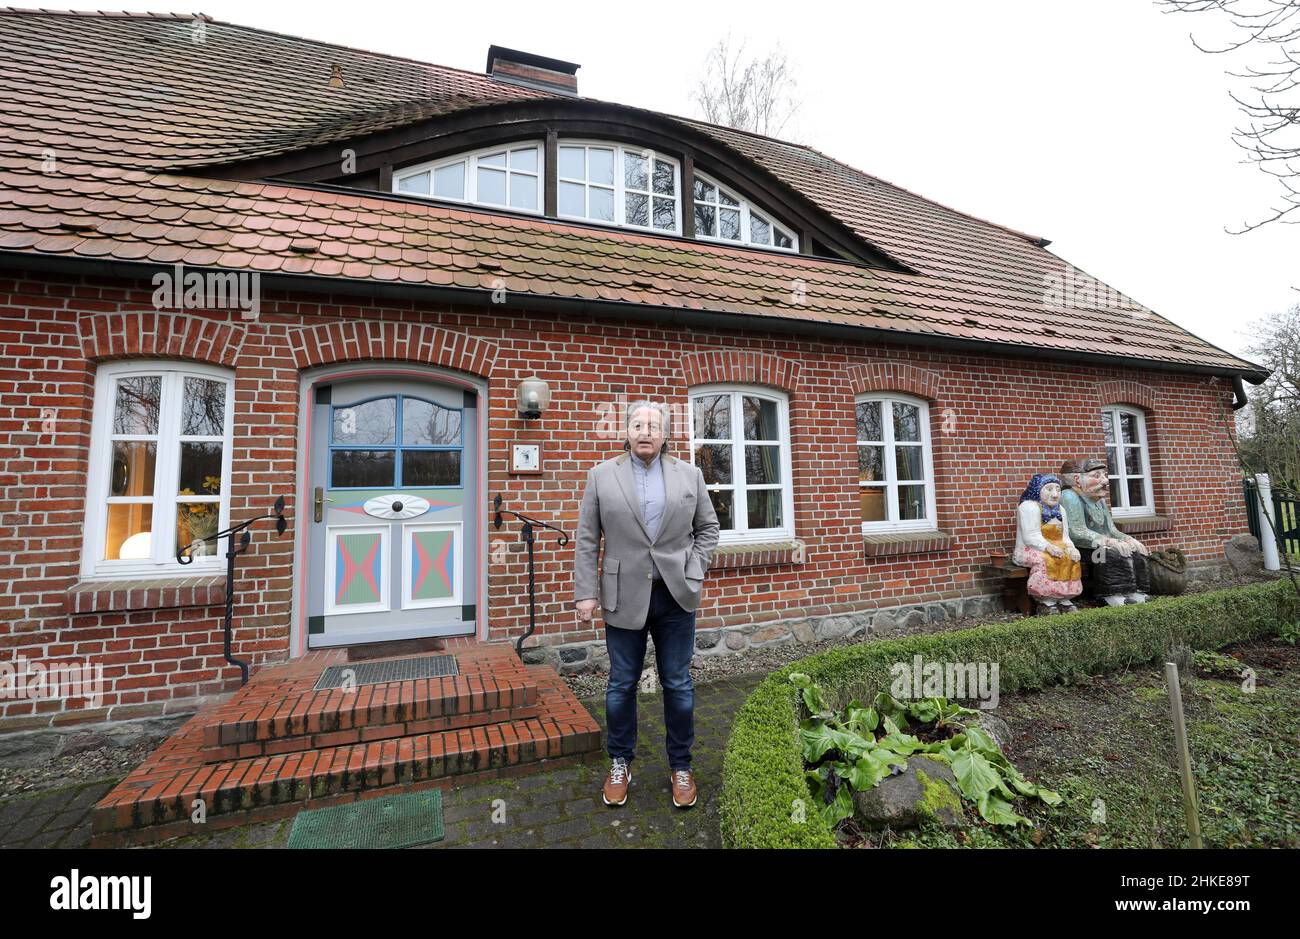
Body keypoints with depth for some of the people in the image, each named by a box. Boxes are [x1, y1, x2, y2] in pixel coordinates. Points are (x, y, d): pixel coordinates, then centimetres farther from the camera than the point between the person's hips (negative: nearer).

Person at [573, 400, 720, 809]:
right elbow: (586, 540, -1)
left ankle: (680, 766, 31)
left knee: (678, 684, 12)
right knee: (622, 684, 13)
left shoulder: (689, 474, 3)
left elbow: (708, 527, 9)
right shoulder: (601, 475, -1)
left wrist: (695, 572, -2)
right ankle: (620, 762, 33)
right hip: (625, 596, -1)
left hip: (676, 594, 1)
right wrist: (585, 592, -6)